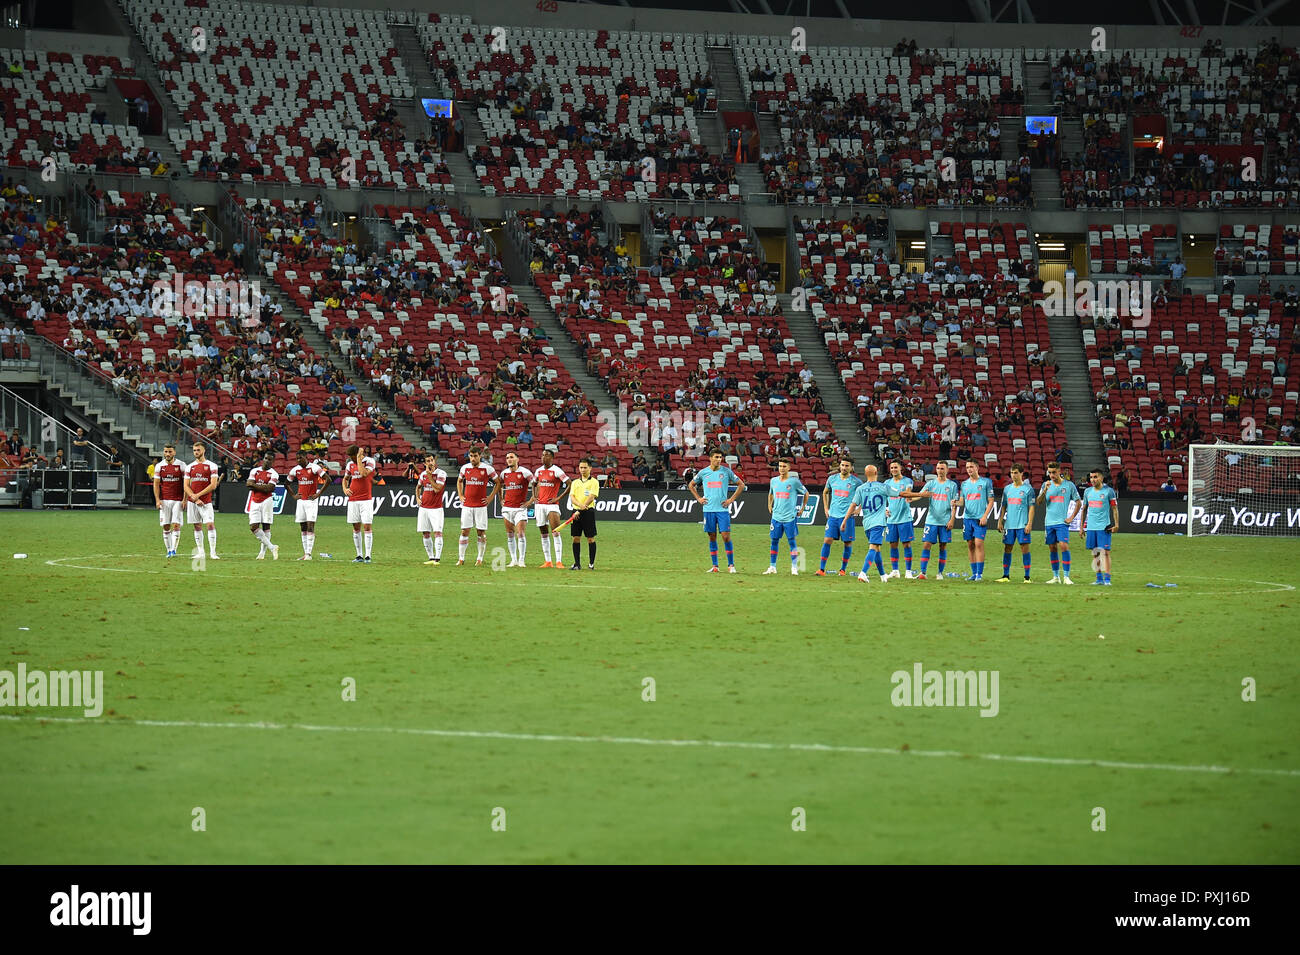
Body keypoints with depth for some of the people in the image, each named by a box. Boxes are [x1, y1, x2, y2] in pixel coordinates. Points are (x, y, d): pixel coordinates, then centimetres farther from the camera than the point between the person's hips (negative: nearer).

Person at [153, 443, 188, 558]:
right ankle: (168, 550, 9)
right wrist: (157, 500, -5)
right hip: (164, 500, 2)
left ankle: (173, 549, -9)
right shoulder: (159, 466, 6)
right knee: (166, 526, 2)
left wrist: (185, 500, -7)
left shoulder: (181, 465, 1)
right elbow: (156, 484, 6)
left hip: (178, 500, -2)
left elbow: (186, 484, 2)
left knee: (176, 525, -9)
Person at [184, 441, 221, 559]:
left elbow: (213, 485, -7)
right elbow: (186, 486, 6)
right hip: (192, 501, 3)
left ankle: (213, 552, -10)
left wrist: (198, 495, -12)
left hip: (206, 501, -3)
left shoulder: (211, 466, 0)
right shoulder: (189, 467, 10)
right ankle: (200, 552, 12)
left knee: (210, 524, -11)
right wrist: (195, 498, -9)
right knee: (197, 526, 6)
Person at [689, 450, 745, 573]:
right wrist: (699, 498, 9)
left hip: (722, 509, -2)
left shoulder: (726, 471, 1)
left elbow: (741, 485, 8)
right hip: (708, 510, 2)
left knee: (726, 536, -7)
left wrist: (731, 499, 0)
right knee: (712, 537, 4)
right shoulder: (703, 472, 6)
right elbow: (691, 485, 21)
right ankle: (715, 566, 10)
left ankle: (731, 565, 0)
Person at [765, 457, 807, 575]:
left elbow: (806, 493, 8)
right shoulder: (773, 481, 8)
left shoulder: (794, 481, -4)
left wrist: (802, 508, 6)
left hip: (790, 517, -4)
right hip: (776, 516, 4)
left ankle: (794, 567, 0)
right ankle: (772, 567, 11)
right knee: (774, 541, 5)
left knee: (792, 541, -3)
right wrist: (769, 506, 17)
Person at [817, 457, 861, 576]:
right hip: (833, 515, 3)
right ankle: (822, 569, -3)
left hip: (848, 516, -3)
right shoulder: (832, 479, 7)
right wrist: (826, 508, 17)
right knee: (827, 540, -5)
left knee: (848, 543, 2)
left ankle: (843, 569, 16)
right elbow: (825, 492, 25)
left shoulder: (856, 481, -3)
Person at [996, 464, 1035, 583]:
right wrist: (1000, 521, 9)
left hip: (1022, 525, -4)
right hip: (1009, 524, 4)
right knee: (1007, 549, 5)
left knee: (1025, 548, -6)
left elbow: (1031, 507, -3)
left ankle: (1027, 576, -3)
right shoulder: (1007, 489, 12)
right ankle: (1006, 576, 11)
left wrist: (1029, 523, -10)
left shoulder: (1028, 489, -1)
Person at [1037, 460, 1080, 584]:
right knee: (1052, 549, 6)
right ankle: (1056, 577, 14)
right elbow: (1039, 502, 1)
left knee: (1064, 546, -16)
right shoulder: (1046, 485, 8)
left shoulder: (1069, 485, 1)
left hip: (1062, 522, -3)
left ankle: (1066, 577, -15)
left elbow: (1078, 502, 6)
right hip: (1049, 522, 3)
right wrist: (1045, 490, -15)